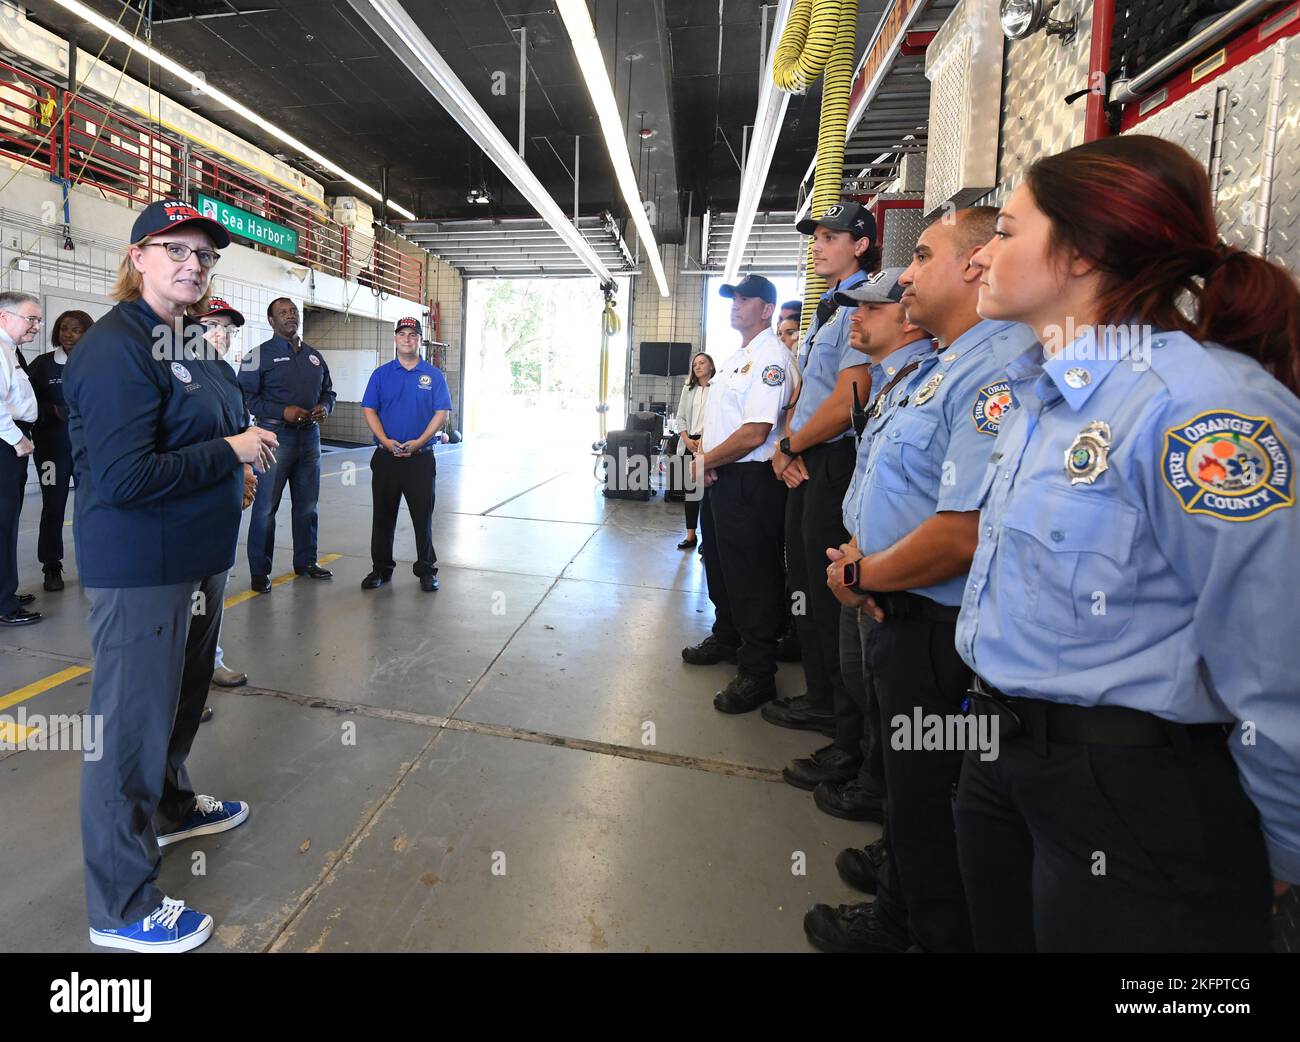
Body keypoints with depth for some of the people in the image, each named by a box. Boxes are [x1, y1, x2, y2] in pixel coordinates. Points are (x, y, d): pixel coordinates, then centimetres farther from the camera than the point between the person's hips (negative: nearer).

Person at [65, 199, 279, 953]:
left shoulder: (190, 342, 11)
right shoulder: (115, 349, -18)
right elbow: (125, 478, -26)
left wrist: (239, 462, 6)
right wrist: (231, 451, -19)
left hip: (199, 557, 10)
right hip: (139, 570, -9)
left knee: (182, 694, 25)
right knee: (131, 722, 2)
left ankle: (169, 806, 49)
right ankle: (122, 909, 18)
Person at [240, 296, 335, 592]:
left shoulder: (314, 356, 15)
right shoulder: (261, 354, -2)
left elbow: (328, 391, 21)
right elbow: (247, 396, -9)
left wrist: (324, 407, -1)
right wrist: (283, 411, -20)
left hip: (310, 435, 6)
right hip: (276, 435, -5)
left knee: (307, 505, 13)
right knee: (265, 507, -2)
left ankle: (306, 561, 25)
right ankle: (260, 571, 6)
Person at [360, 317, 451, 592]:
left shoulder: (433, 375, 4)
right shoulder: (381, 374, 7)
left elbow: (441, 413, -3)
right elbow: (369, 410, 3)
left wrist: (419, 442, -16)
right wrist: (385, 440, -13)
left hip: (421, 457, -1)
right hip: (386, 456, 2)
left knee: (423, 515, 3)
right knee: (383, 515, 8)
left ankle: (426, 570, 15)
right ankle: (381, 568, 20)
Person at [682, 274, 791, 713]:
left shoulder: (771, 358, -15)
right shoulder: (735, 358, 16)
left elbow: (754, 434, -24)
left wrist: (706, 460, -12)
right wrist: (703, 455, 2)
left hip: (749, 481, -10)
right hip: (718, 478, 10)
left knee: (751, 577, -3)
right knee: (719, 564, 22)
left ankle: (758, 673, 8)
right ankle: (726, 638, 40)